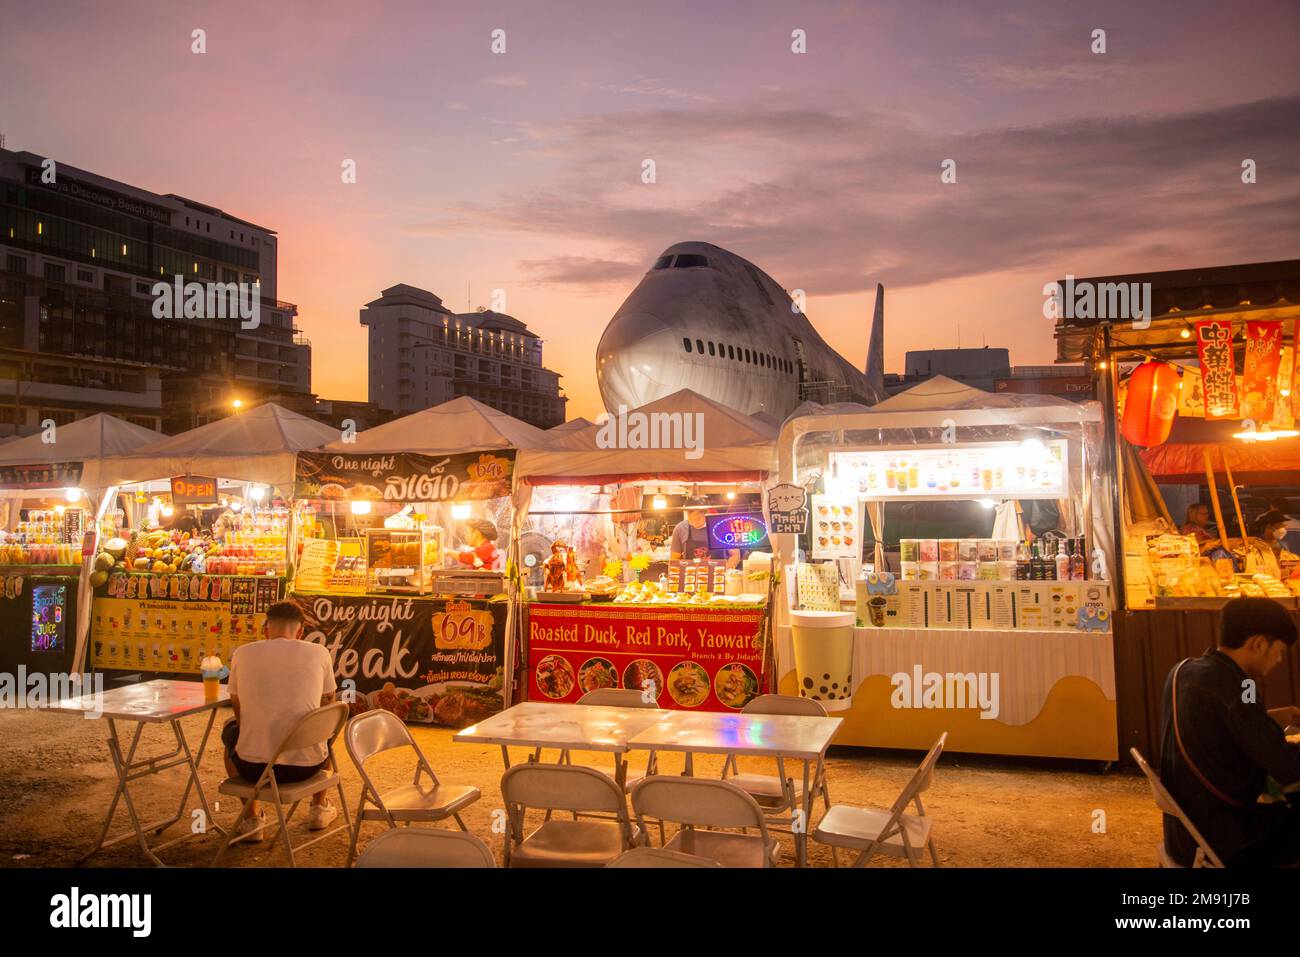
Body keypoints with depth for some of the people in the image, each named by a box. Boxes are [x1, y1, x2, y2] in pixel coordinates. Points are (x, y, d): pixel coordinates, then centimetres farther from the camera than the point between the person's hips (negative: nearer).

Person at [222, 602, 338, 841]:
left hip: (252, 767, 0)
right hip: (306, 766, 0)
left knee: (231, 731, 35)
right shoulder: (319, 653, -2)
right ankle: (319, 808, 46)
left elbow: (237, 705, 16)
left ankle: (252, 817, 35)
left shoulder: (243, 653, 0)